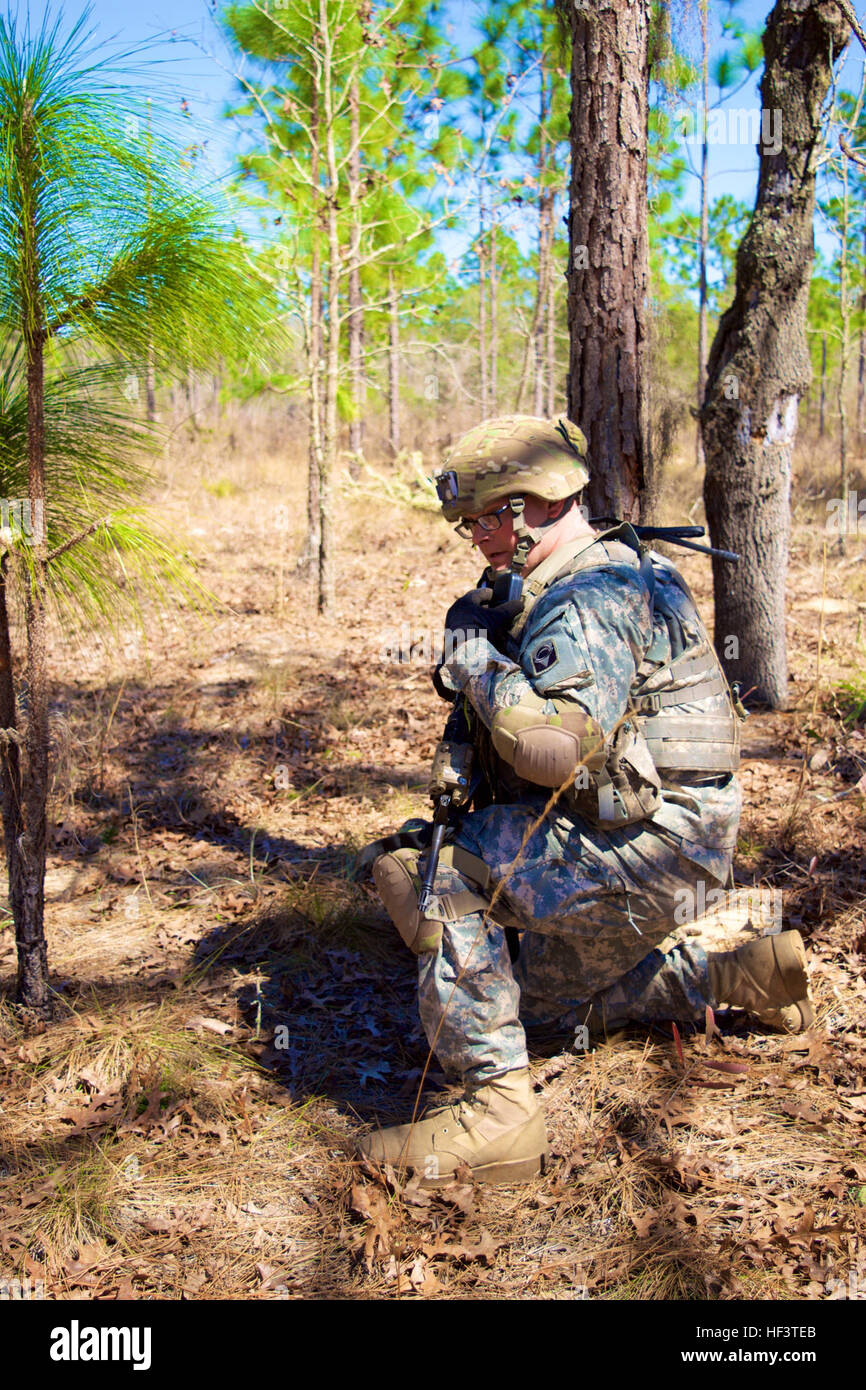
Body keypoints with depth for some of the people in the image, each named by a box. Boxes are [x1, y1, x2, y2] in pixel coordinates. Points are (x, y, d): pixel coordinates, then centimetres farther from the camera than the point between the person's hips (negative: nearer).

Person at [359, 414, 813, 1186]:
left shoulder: (590, 600, -20)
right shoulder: (606, 575, 14)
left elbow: (554, 747, -34)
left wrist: (475, 655, -20)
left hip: (644, 848, -11)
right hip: (637, 841, 11)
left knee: (431, 874, -21)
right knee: (553, 1001, 28)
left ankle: (499, 1108, -18)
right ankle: (740, 973, 29)